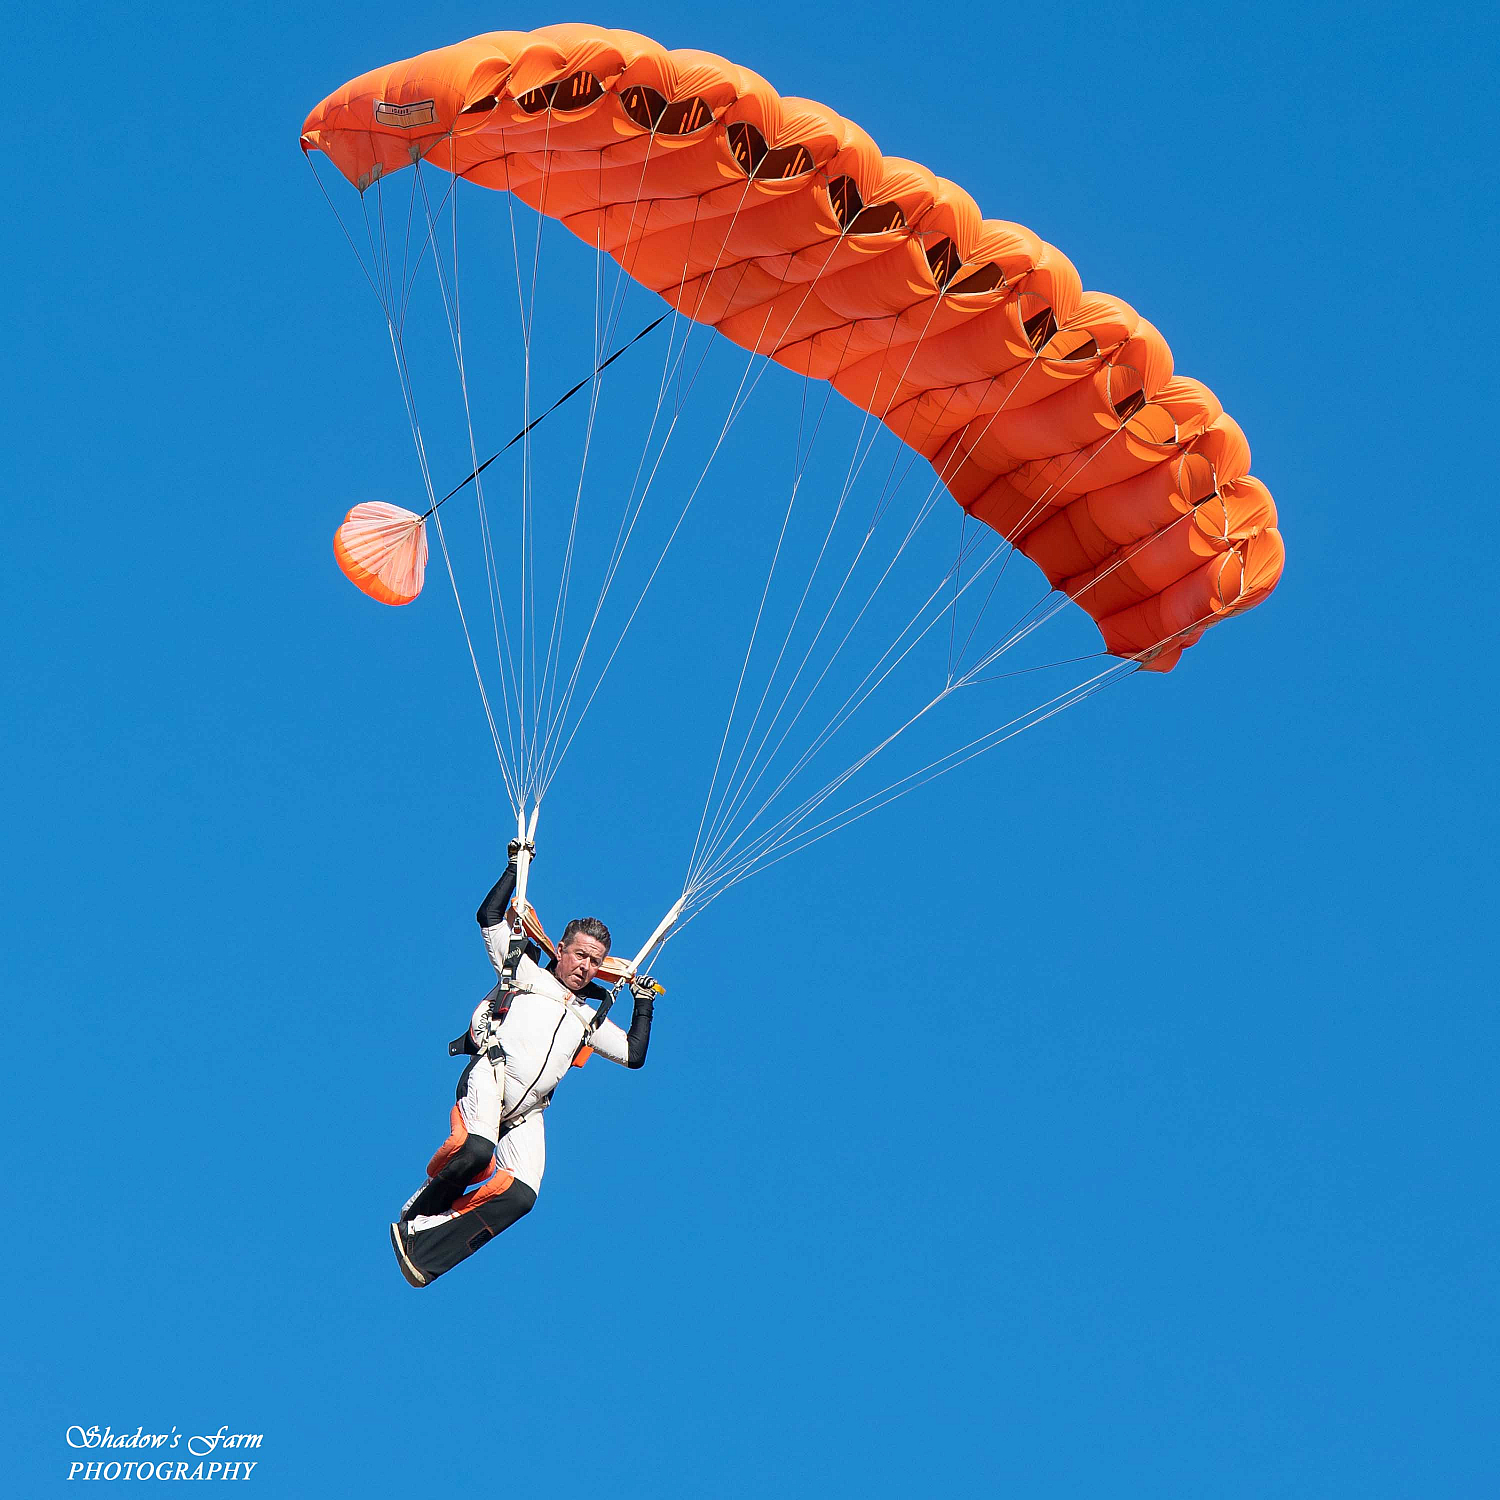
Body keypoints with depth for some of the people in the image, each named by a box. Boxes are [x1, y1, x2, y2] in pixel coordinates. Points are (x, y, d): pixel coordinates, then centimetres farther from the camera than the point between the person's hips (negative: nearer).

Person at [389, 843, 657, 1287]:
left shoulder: (590, 1016, 29)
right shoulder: (523, 967, 18)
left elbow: (634, 1055, 28)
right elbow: (489, 915, 13)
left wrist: (644, 1006, 21)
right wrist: (516, 867, 13)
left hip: (525, 1114, 4)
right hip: (489, 1078, -4)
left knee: (520, 1195, -21)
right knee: (477, 1150, -36)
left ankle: (423, 1242, -17)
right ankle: (422, 1207, -8)